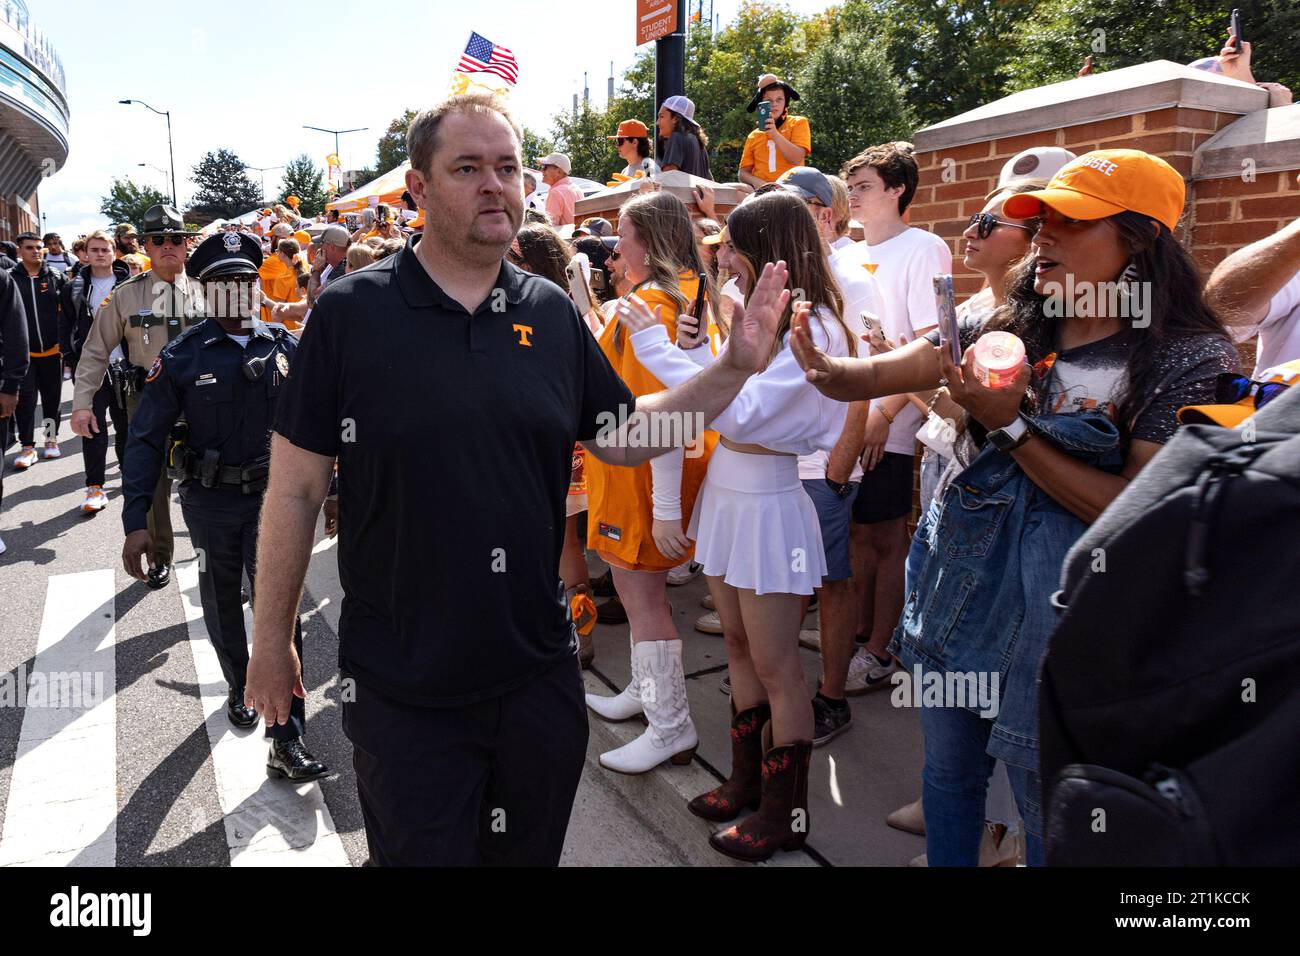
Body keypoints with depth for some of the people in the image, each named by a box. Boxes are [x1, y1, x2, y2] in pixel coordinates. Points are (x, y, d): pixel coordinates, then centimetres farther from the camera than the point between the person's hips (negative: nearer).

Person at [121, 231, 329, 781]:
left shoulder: (285, 349, -2)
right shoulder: (183, 356, -7)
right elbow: (146, 438, -7)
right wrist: (136, 521, -12)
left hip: (272, 494, 0)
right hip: (211, 501, 0)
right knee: (222, 603, 18)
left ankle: (287, 743, -2)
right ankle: (239, 687, 45)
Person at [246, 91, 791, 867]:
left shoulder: (553, 313, 2)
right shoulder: (350, 312, -9)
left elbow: (622, 437, 9)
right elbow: (297, 488, -5)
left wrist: (735, 368, -1)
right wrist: (273, 641, -1)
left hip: (541, 673, 4)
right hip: (402, 687, -3)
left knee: (532, 850, 23)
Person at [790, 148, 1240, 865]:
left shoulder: (1190, 359, -11)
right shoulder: (1004, 331, 2)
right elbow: (873, 375, -6)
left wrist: (1013, 427, -21)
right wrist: (822, 366, -29)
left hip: (1059, 614, -4)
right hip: (958, 583, 5)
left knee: (1047, 803, 12)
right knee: (948, 770, 20)